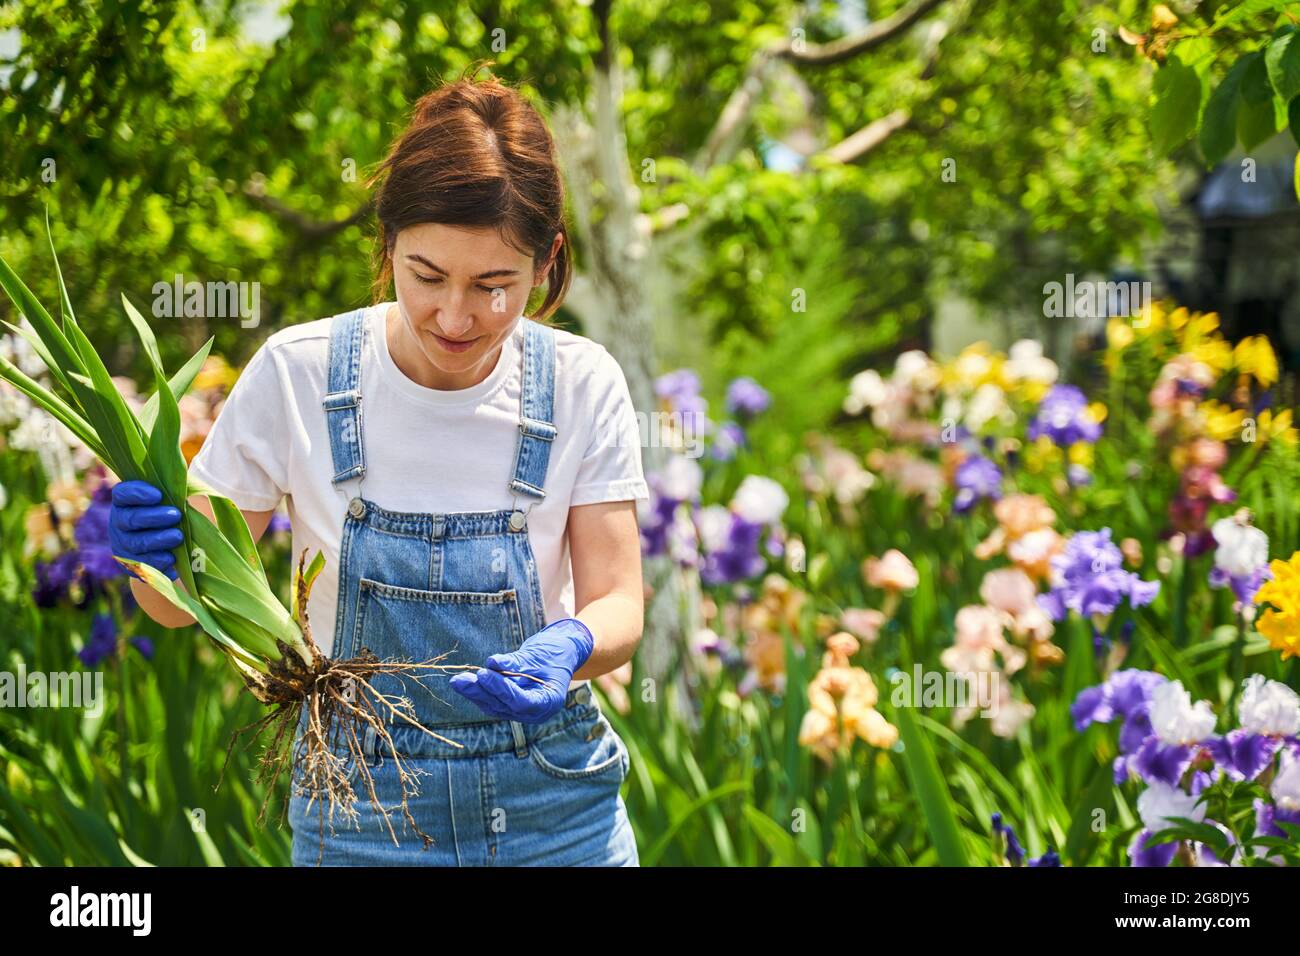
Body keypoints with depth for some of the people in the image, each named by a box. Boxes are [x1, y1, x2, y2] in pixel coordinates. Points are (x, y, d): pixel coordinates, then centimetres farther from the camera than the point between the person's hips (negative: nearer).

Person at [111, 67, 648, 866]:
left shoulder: (583, 386, -10)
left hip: (552, 807, 1)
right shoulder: (297, 374, -13)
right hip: (361, 813, 0)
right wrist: (154, 552, -29)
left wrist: (570, 645, -31)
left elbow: (617, 605, -8)